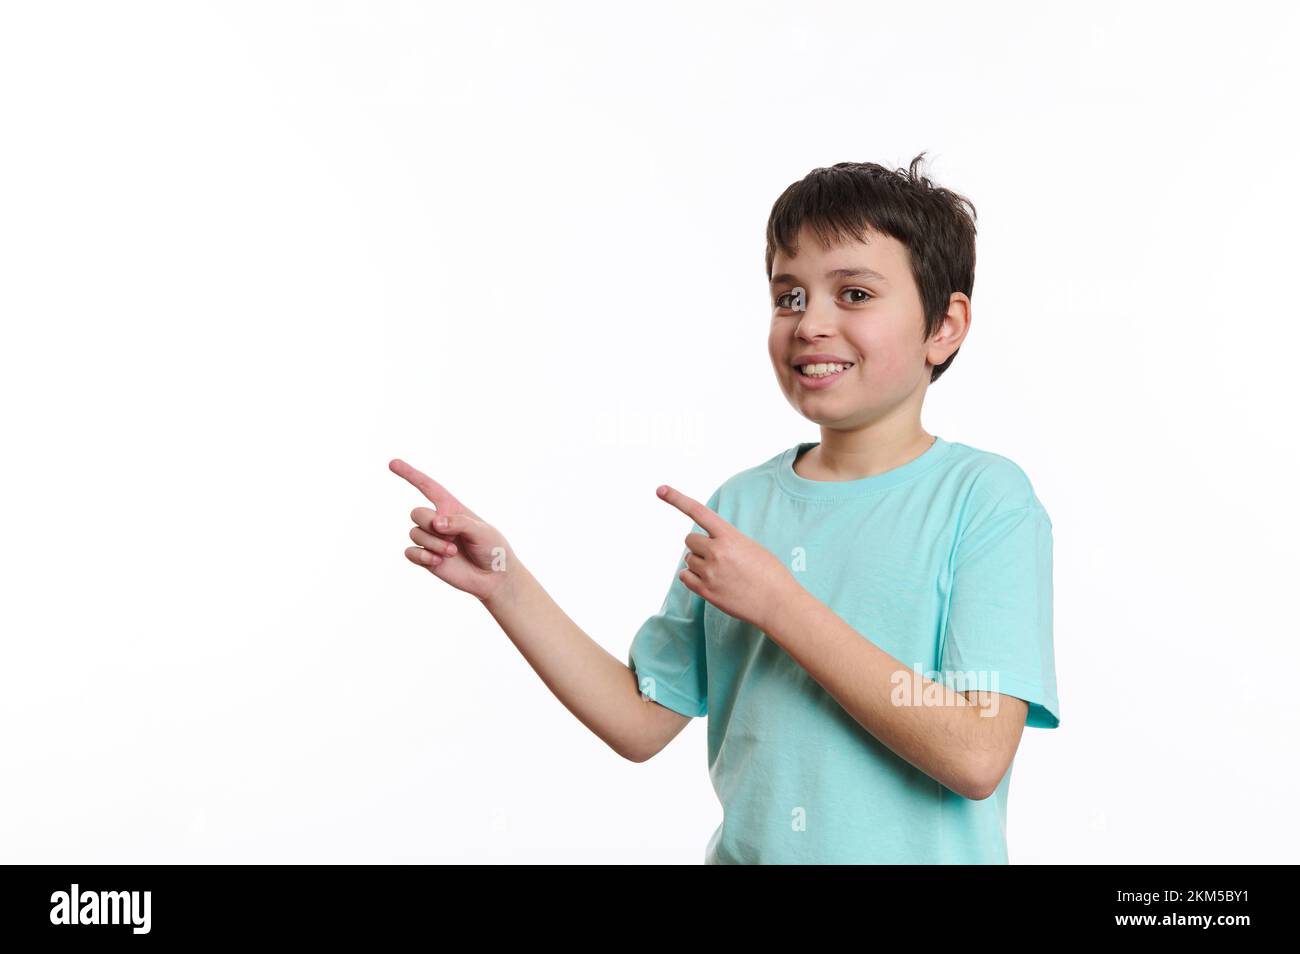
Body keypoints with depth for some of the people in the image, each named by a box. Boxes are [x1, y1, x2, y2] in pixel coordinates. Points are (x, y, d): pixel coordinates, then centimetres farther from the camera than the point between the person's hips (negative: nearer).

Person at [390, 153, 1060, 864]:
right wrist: (503, 584, -9)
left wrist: (776, 603, -22)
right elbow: (642, 723, 0)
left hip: (923, 854, -4)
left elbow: (976, 758, -22)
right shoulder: (739, 505, 0)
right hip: (742, 854, 4)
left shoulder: (984, 497, -13)